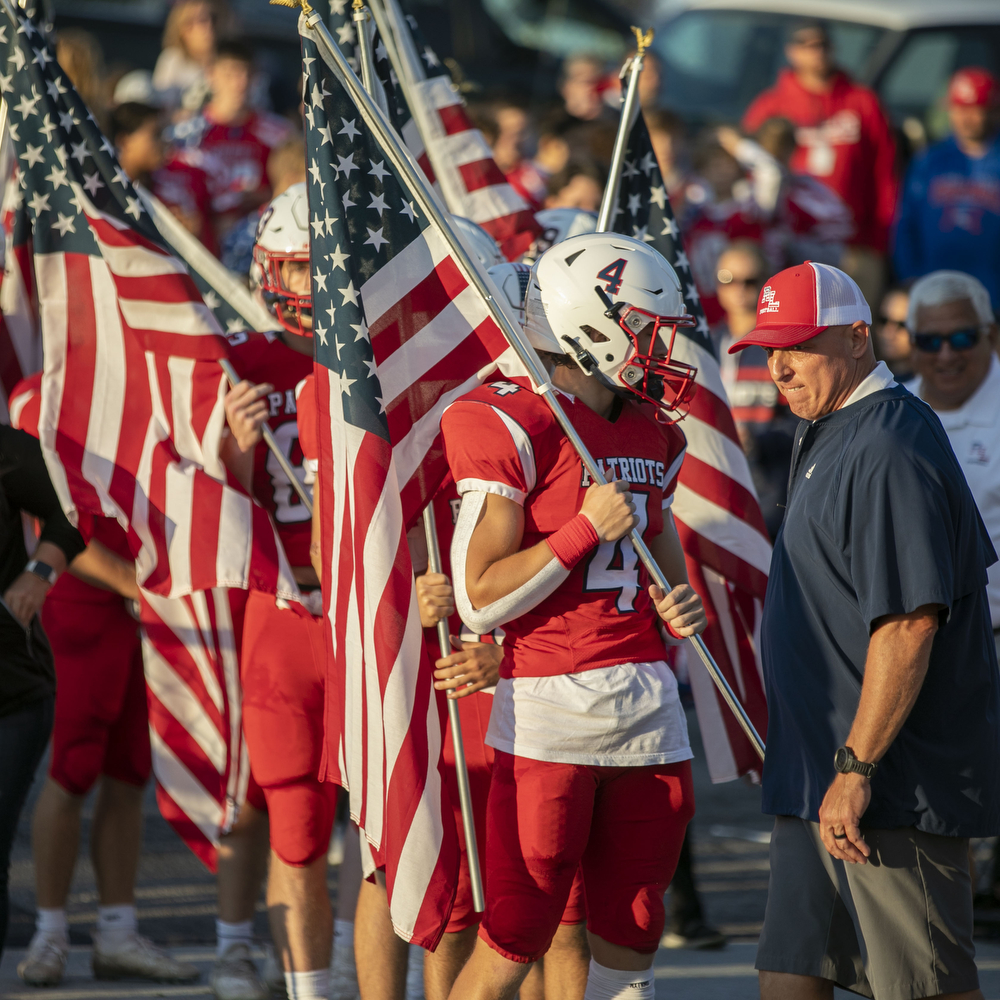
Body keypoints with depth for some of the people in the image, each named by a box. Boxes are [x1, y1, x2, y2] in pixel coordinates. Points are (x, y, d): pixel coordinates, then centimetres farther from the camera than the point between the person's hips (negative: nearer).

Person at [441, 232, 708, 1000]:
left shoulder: (654, 437, 14)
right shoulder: (515, 429, -10)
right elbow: (480, 601, -14)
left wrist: (683, 609, 5)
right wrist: (585, 531, -16)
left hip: (650, 707, 7)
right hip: (550, 712, -7)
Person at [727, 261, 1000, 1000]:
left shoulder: (888, 453, -18)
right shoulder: (828, 437, 16)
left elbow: (909, 626, -24)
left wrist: (856, 770, -24)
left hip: (894, 782, -10)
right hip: (818, 774, 10)